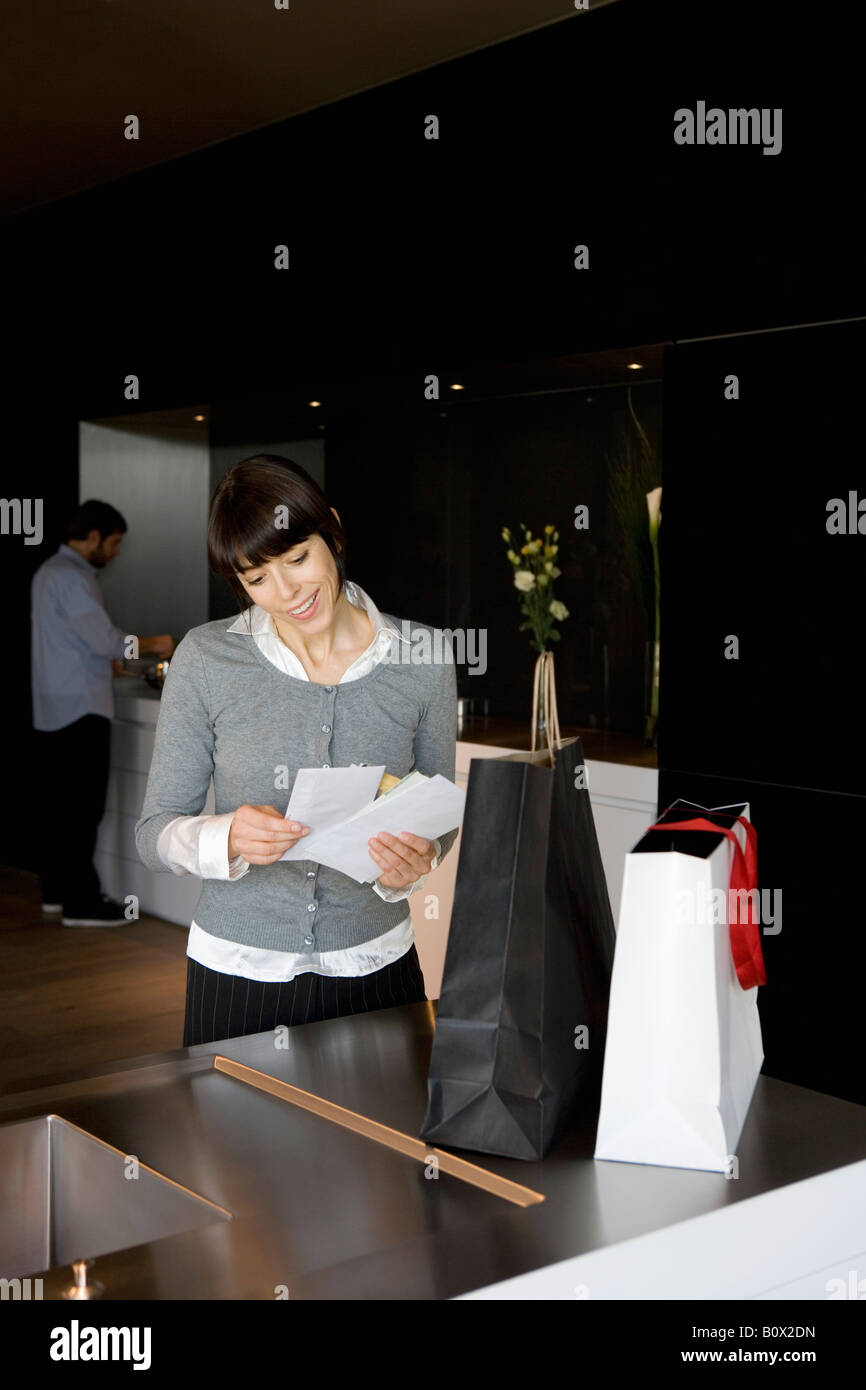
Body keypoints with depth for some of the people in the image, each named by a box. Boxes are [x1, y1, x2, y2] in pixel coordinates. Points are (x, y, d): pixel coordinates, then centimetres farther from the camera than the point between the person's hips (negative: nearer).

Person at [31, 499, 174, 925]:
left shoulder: (49, 571, 17)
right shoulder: (72, 578, -15)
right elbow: (105, 640, -19)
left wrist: (114, 662, 22)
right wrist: (152, 645, -5)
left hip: (50, 710, 10)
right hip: (80, 710, -10)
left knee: (57, 803, 13)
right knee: (84, 807, -7)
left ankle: (56, 890, 20)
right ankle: (81, 901, -5)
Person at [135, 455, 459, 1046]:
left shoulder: (422, 657, -5)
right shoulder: (206, 658, -7)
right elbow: (155, 831, -4)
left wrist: (416, 864, -17)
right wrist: (229, 838, -24)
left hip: (376, 966, 1)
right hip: (238, 970, -1)